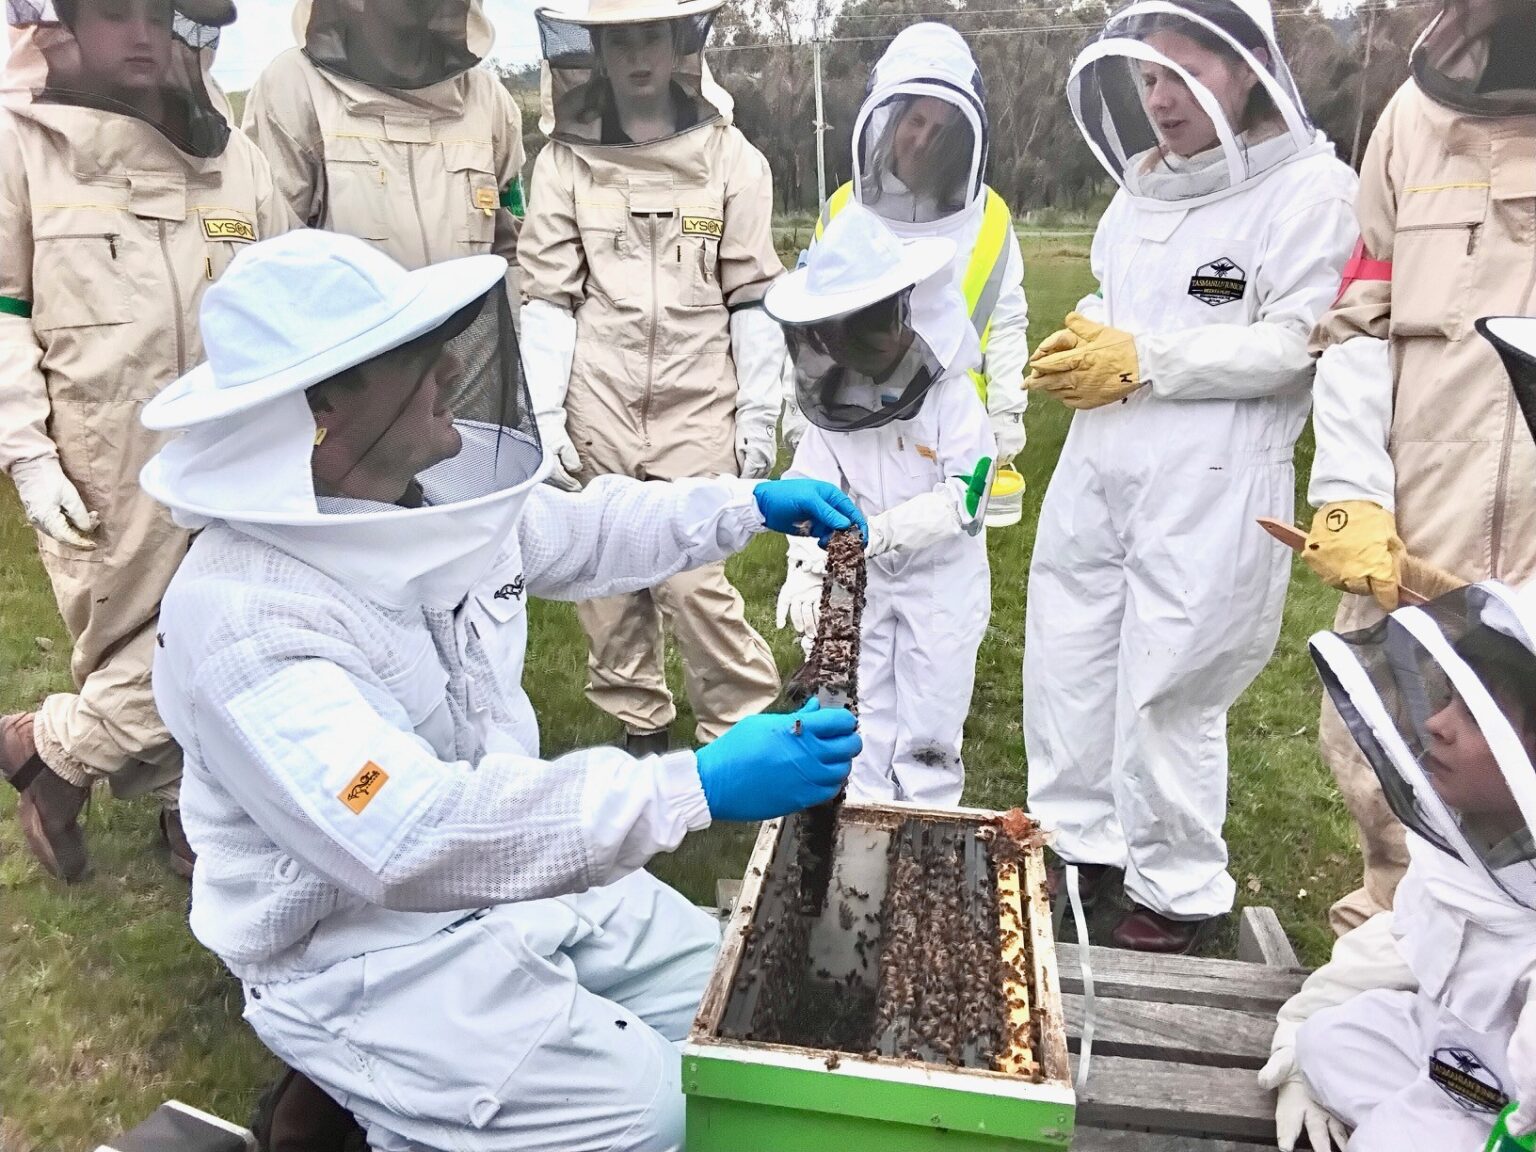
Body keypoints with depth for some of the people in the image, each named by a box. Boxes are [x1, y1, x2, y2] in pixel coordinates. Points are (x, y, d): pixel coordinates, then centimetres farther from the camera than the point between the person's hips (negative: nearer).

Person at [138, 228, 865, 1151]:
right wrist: (692, 789, -45)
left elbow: (583, 532, 14)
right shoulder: (244, 619, -31)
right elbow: (410, 833, -41)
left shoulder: (432, 488, -6)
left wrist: (748, 505, 6)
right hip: (362, 950, -7)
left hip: (508, 876, 8)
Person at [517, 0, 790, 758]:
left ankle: (744, 732, 12)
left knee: (693, 579, -7)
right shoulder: (564, 161, 3)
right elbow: (549, 299, 2)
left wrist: (758, 418, -1)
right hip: (597, 409, 2)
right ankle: (638, 726, 24)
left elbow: (753, 300, 3)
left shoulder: (732, 159, 2)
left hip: (696, 409, -2)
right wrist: (545, 418, -4)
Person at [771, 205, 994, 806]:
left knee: (929, 721, 8)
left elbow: (962, 497, -23)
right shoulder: (833, 402, -5)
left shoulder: (951, 398, -18)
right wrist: (805, 568, -22)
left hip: (942, 582, -4)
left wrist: (881, 532, -32)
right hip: (862, 582, 4)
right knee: (862, 712, 16)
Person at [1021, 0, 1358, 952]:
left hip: (1211, 484, -7)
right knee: (1066, 662, 11)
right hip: (1099, 464, 7)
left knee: (1168, 693, -1)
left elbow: (1298, 344, -14)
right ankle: (1079, 843, 31)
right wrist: (1082, 350, 1)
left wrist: (1144, 362, -17)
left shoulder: (1312, 187, -7)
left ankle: (1181, 890, 21)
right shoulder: (1144, 182, 15)